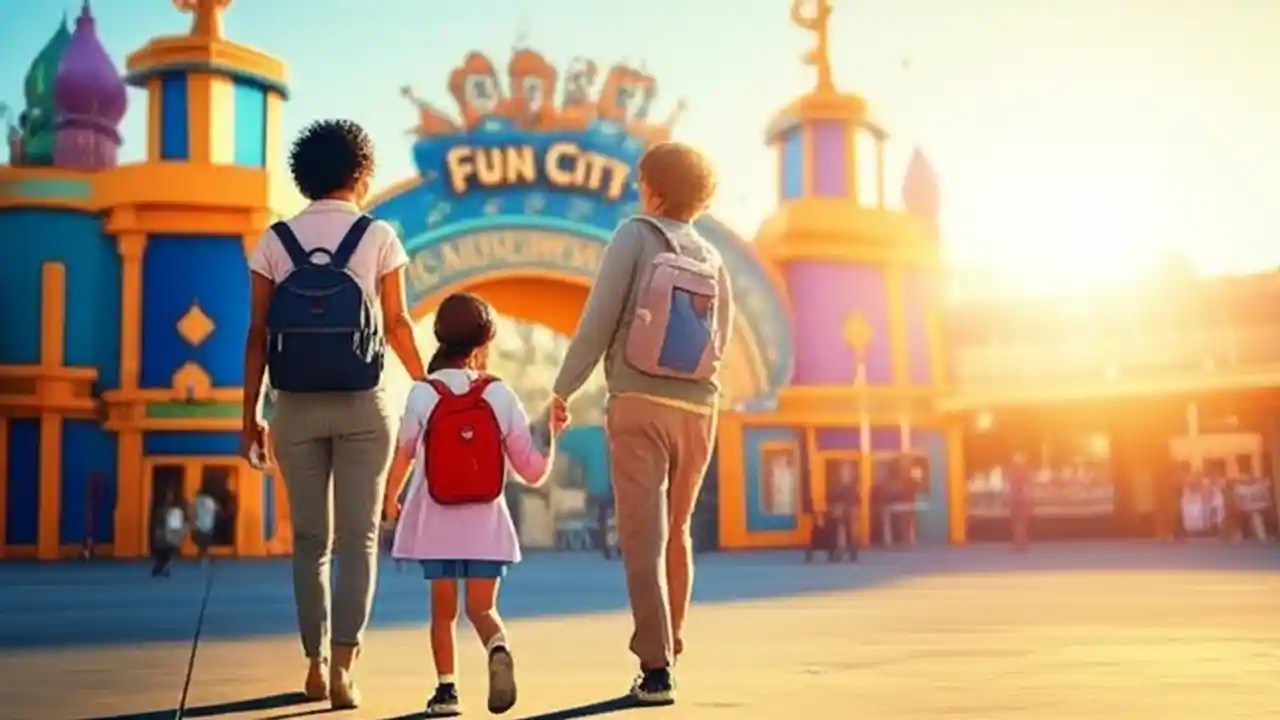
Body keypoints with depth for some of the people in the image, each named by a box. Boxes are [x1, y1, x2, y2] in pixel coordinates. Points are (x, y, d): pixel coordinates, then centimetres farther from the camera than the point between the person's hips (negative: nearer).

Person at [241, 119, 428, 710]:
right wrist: (427, 385, 15)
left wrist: (249, 414, 5)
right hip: (360, 406, -2)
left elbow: (258, 334, -1)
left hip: (296, 407, 2)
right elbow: (396, 326, 0)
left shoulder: (274, 241, 3)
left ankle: (316, 663, 18)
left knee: (309, 540, 12)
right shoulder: (378, 236, -1)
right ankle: (342, 666, -6)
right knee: (358, 538, 3)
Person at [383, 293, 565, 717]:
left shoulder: (422, 394, -7)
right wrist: (550, 432, 13)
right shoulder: (500, 395, -5)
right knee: (482, 608, 6)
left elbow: (402, 459, 5)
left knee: (443, 609, 14)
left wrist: (390, 501, 23)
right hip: (485, 523, 0)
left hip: (436, 523, 0)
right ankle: (498, 647, -24)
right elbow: (533, 472, -3)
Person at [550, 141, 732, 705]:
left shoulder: (635, 236, -2)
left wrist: (563, 388, 0)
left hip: (639, 404, -4)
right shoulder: (712, 260, 10)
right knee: (676, 533, 19)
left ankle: (655, 667, -9)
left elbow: (599, 318, -8)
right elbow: (719, 346, 9)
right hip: (697, 410, 5)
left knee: (643, 536, -4)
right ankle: (667, 647, 29)